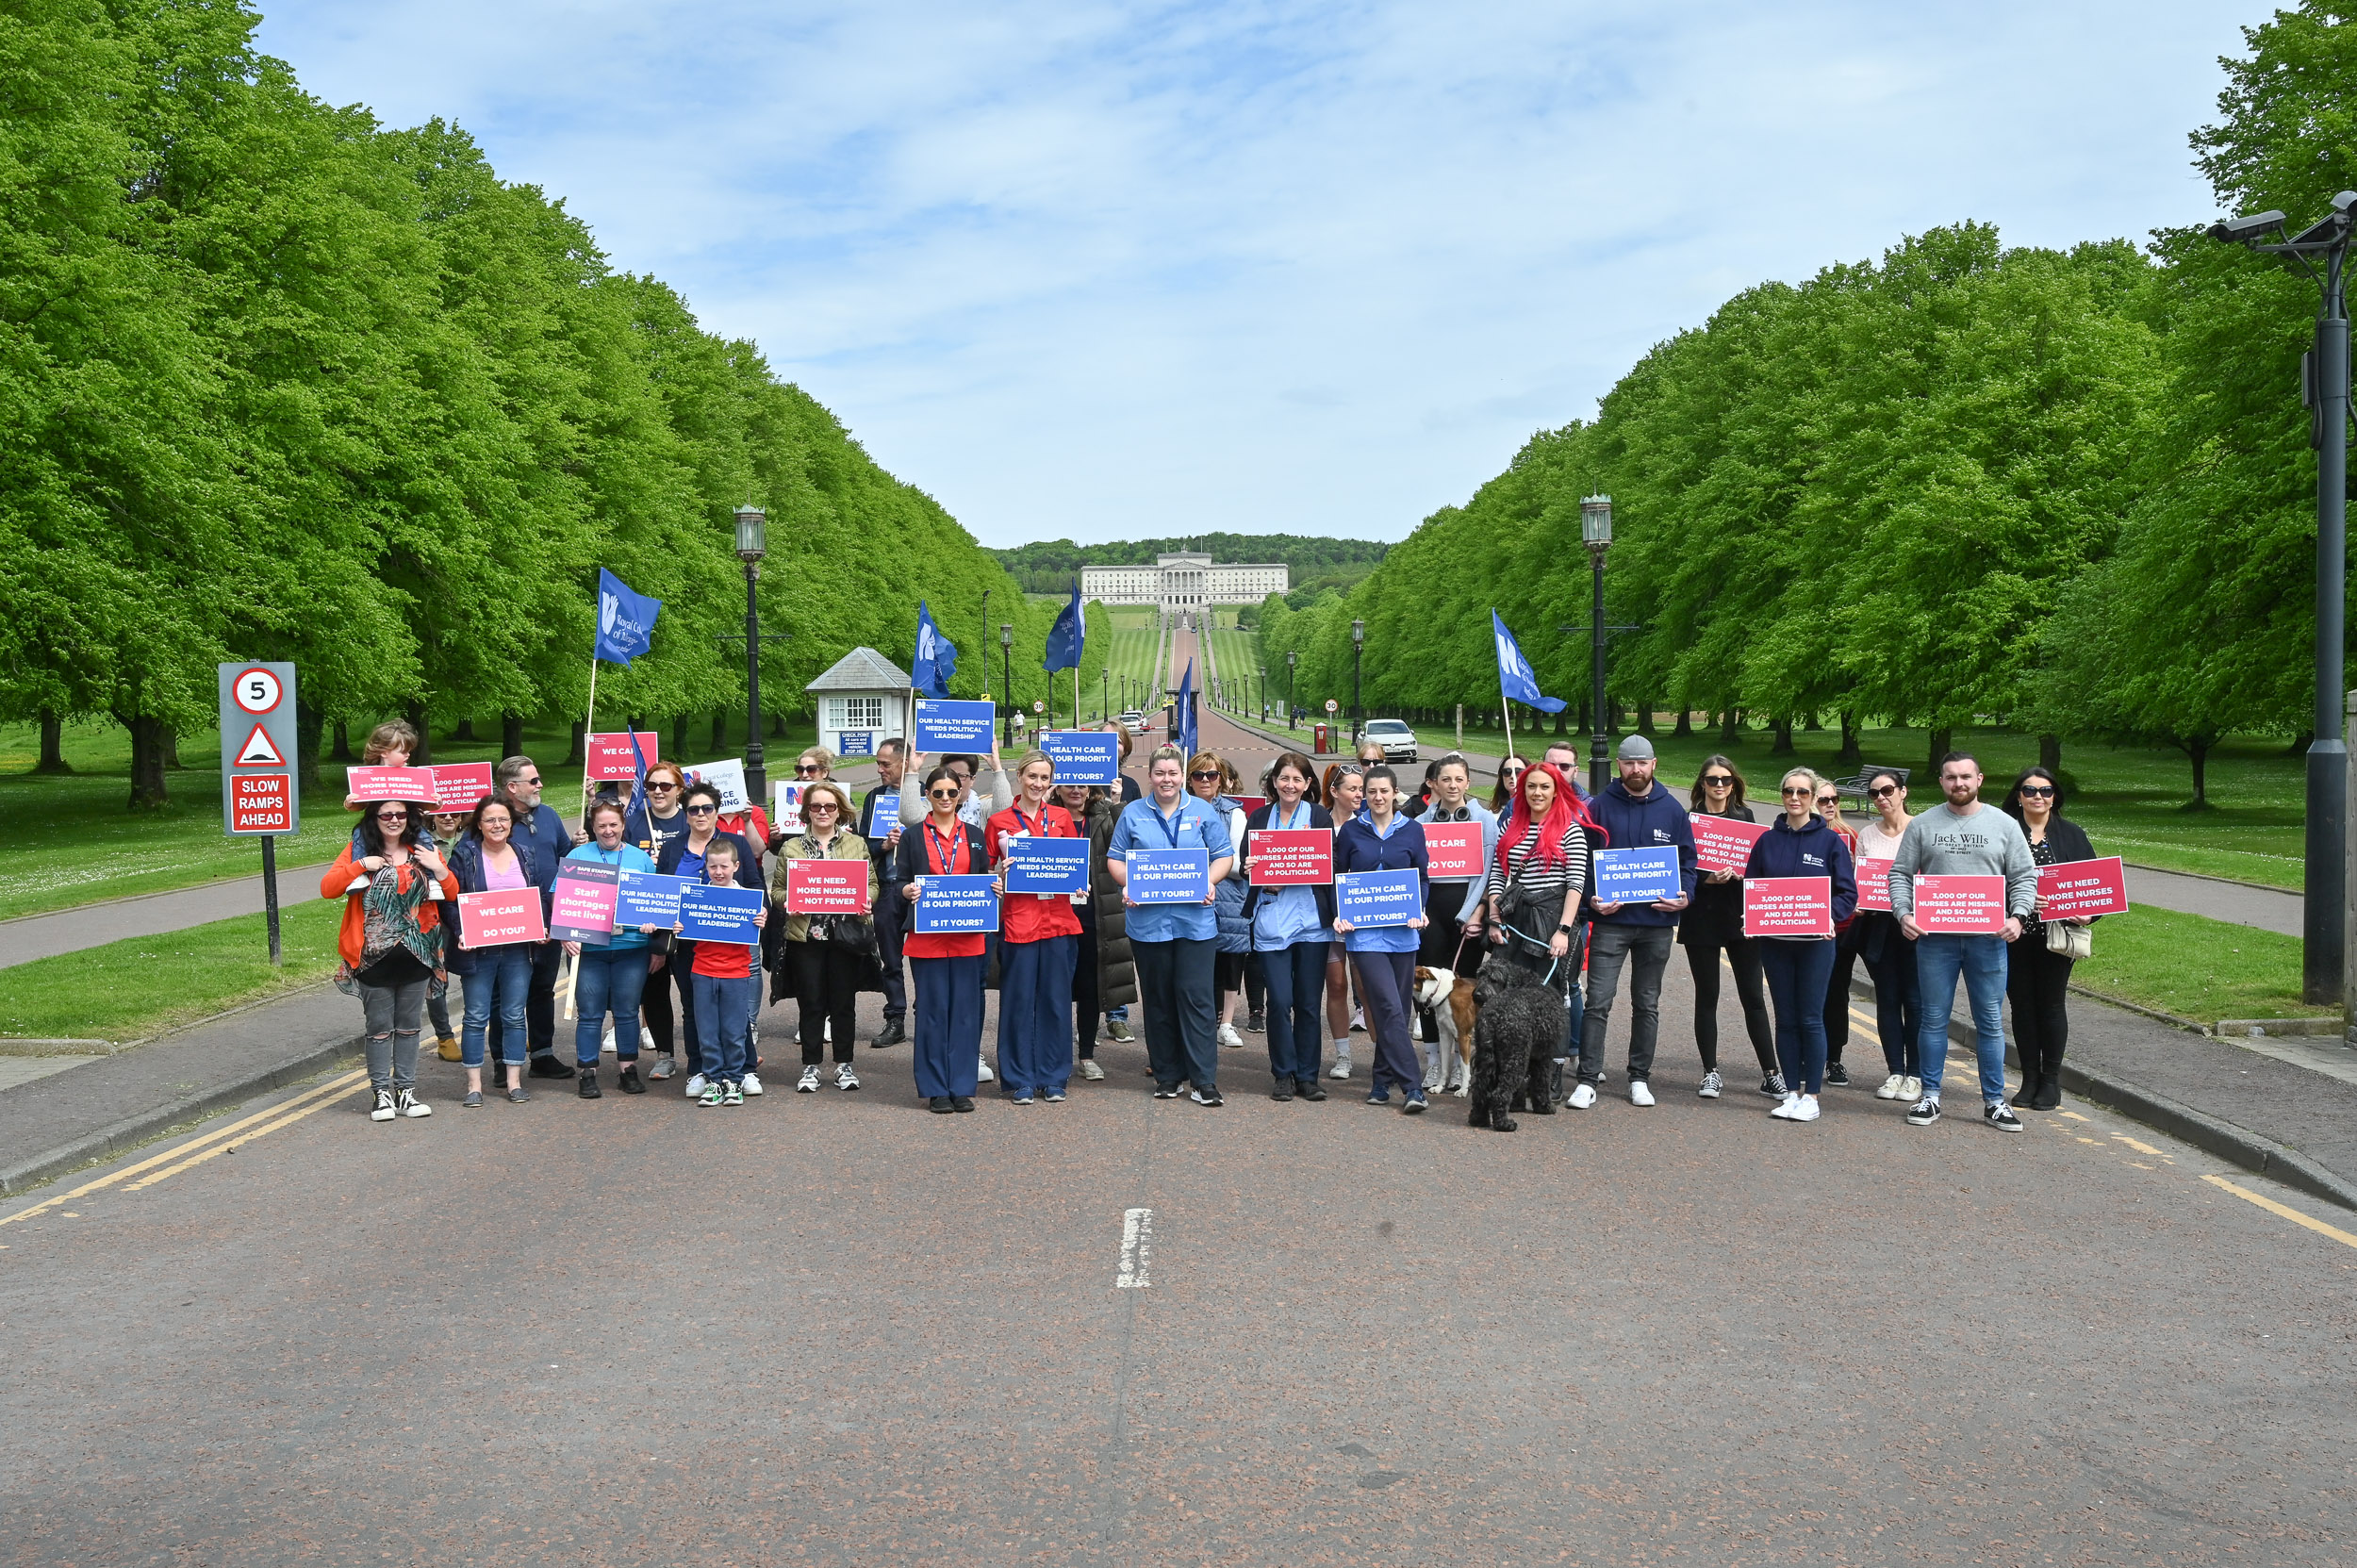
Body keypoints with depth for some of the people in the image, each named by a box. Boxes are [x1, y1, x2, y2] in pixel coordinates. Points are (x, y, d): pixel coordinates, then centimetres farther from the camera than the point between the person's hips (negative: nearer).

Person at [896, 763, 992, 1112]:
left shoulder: (974, 836, 14)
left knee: (966, 1010, 1)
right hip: (927, 937, -2)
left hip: (967, 936, 2)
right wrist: (907, 891, -16)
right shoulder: (913, 836, 7)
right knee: (933, 1010, -1)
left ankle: (961, 1087, 8)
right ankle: (935, 1089, 6)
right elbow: (900, 882, 6)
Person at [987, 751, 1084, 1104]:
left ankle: (1053, 1079, 14)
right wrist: (999, 877, -11)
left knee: (1056, 999, 5)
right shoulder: (999, 822, 4)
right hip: (1017, 919, -2)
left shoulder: (1062, 817, 9)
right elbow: (987, 869, 10)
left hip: (1058, 918, 2)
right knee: (1018, 1000, 1)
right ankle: (1020, 1080, 10)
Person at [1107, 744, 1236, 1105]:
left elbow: (1224, 855, 7)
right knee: (1158, 999, 7)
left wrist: (1210, 882, -11)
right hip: (1148, 918, 1)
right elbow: (1115, 858, 9)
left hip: (1195, 918, -1)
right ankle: (1166, 1076, 16)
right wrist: (1127, 885, -9)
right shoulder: (1133, 813, 9)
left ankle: (1204, 1080, -3)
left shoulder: (1203, 812, 7)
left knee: (1196, 995, -6)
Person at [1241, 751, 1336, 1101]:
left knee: (1308, 1002, 3)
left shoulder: (1320, 817, 5)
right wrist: (1257, 876, -11)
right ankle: (1283, 1075, 8)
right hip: (1271, 922, 0)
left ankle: (1307, 1076, 12)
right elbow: (1245, 865, 10)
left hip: (1312, 922, 0)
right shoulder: (1259, 818, 10)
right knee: (1280, 1001, -4)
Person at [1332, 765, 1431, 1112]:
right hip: (1363, 931, -2)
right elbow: (1338, 878, 10)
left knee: (1397, 1009, 6)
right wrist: (1339, 915, -4)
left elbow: (1423, 879, 11)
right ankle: (1412, 1087, -15)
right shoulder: (1351, 831, 6)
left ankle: (1383, 1081, 19)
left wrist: (1419, 911, -6)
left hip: (1402, 931, 2)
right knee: (1390, 1009, -12)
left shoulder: (1412, 830, 8)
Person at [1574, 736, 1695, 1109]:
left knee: (1647, 1005, 11)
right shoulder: (1601, 807, 1)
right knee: (1598, 1003, -7)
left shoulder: (1672, 809, 6)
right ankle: (1588, 1080, -2)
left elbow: (1687, 858, 9)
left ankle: (1640, 1078, 21)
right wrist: (1592, 898, -14)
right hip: (1611, 920, -2)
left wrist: (1685, 896, -8)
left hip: (1657, 923, 2)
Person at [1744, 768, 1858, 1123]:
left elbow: (1848, 893, -2)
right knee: (1786, 1018, 7)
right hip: (1774, 940, 3)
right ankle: (1791, 1092, 14)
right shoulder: (1767, 841, 7)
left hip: (1815, 940, -3)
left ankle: (1811, 1095, 6)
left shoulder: (1830, 840, 0)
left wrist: (1830, 917, -20)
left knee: (1811, 1018, -1)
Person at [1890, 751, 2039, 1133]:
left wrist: (2018, 916, -11)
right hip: (1934, 937, 0)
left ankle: (1994, 1101, 13)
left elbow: (2024, 877, 5)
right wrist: (1903, 913, -10)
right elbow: (1900, 874, 6)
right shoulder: (1922, 825, 5)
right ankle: (1930, 1097, 15)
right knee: (1934, 1019, 6)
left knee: (1991, 1022, 5)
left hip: (1988, 938, 0)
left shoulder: (2004, 825, 5)